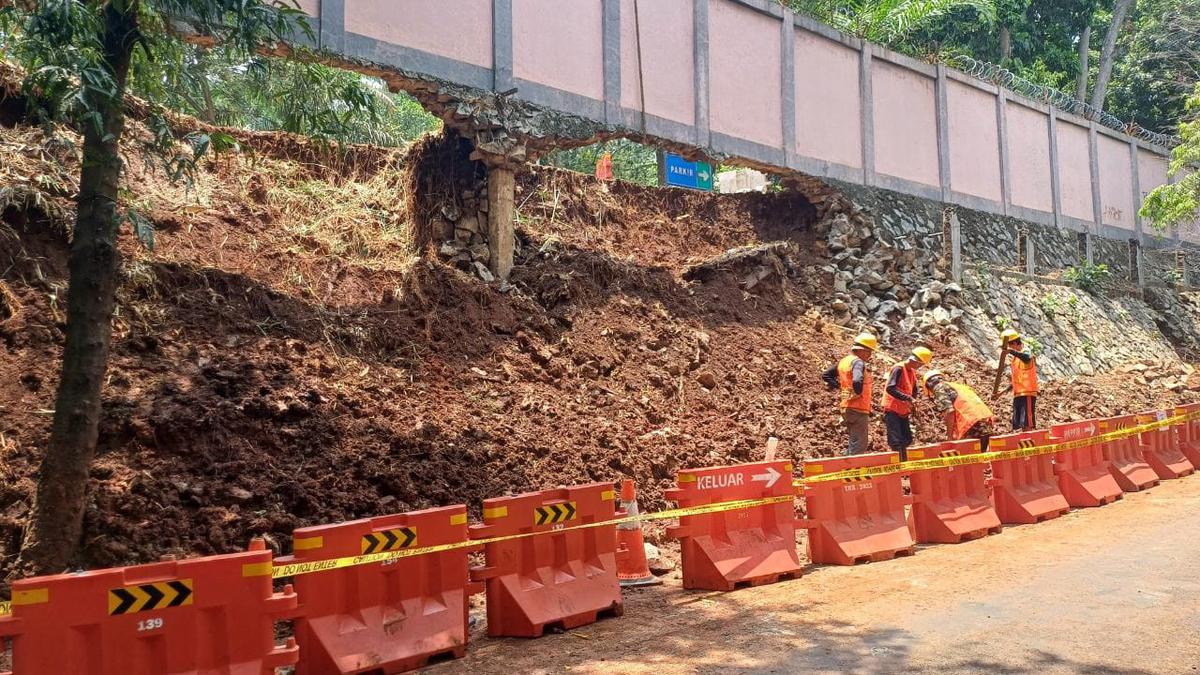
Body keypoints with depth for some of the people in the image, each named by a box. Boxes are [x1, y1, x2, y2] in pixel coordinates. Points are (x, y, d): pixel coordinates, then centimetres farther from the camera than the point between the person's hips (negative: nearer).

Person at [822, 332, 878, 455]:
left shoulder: (843, 361, 12)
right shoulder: (858, 362, -15)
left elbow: (826, 376, 20)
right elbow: (857, 381, -34)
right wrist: (858, 394, -16)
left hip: (846, 407, 9)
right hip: (858, 408, -9)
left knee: (853, 443, 18)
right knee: (860, 445, -3)